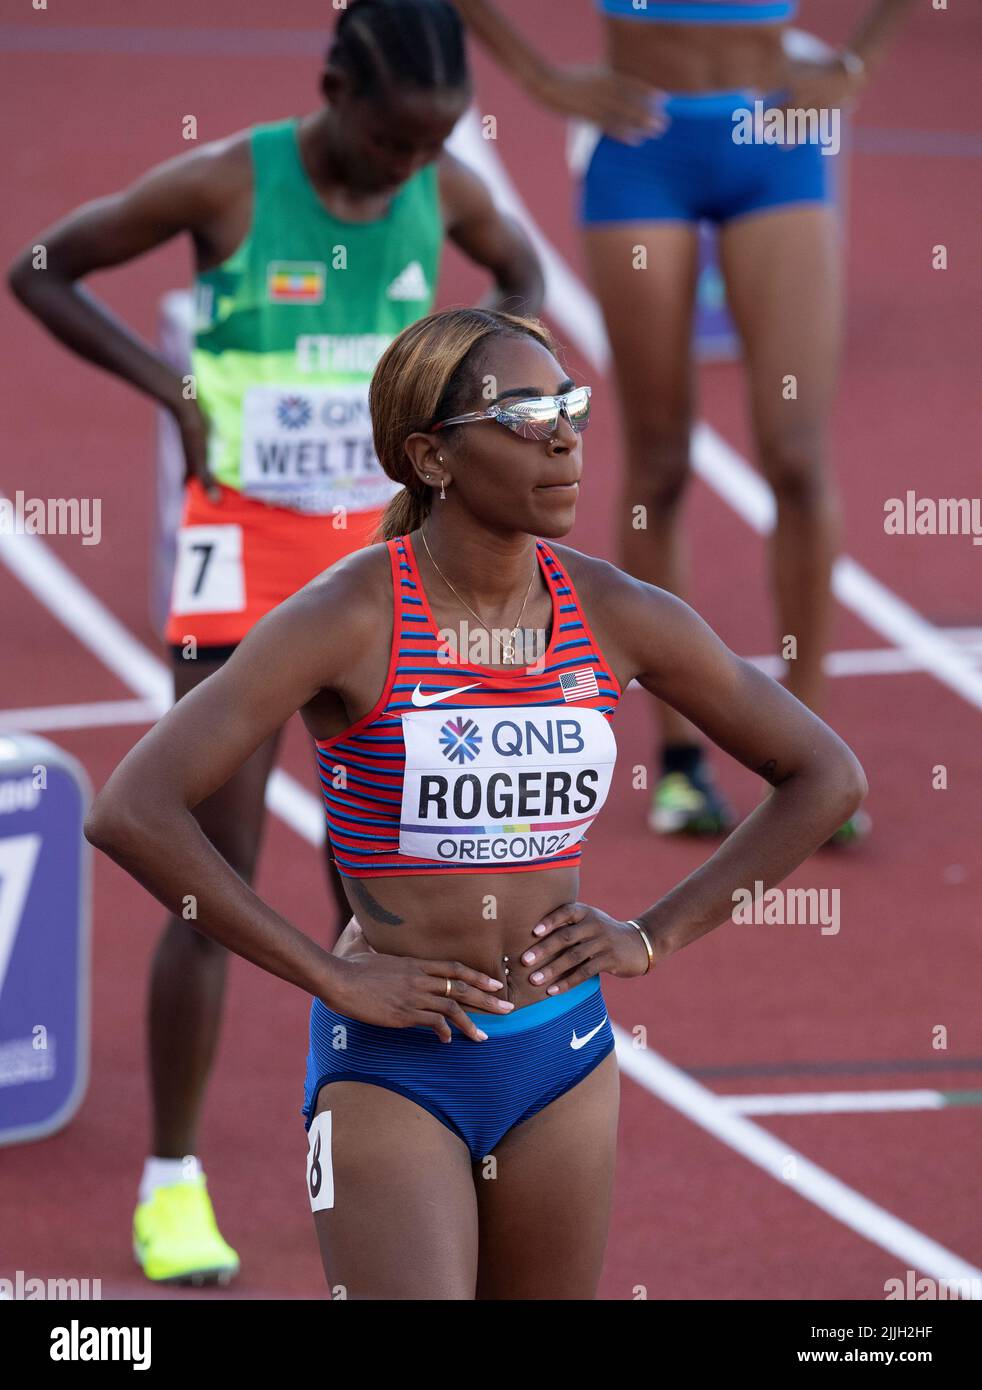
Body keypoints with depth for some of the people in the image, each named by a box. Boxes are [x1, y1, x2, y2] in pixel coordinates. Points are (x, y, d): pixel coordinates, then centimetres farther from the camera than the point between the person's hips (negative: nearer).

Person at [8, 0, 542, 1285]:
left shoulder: (445, 194, -3)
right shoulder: (224, 188, -14)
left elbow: (521, 276, 19)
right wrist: (175, 391, -13)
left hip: (381, 556, 4)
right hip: (245, 555, -4)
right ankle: (172, 1182, 4)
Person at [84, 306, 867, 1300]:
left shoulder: (617, 615, 0)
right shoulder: (350, 618, -13)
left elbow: (826, 777, 11)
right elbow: (132, 811, -20)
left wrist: (657, 935, 3)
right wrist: (329, 977, -17)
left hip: (563, 1065, 5)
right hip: (389, 1068, -5)